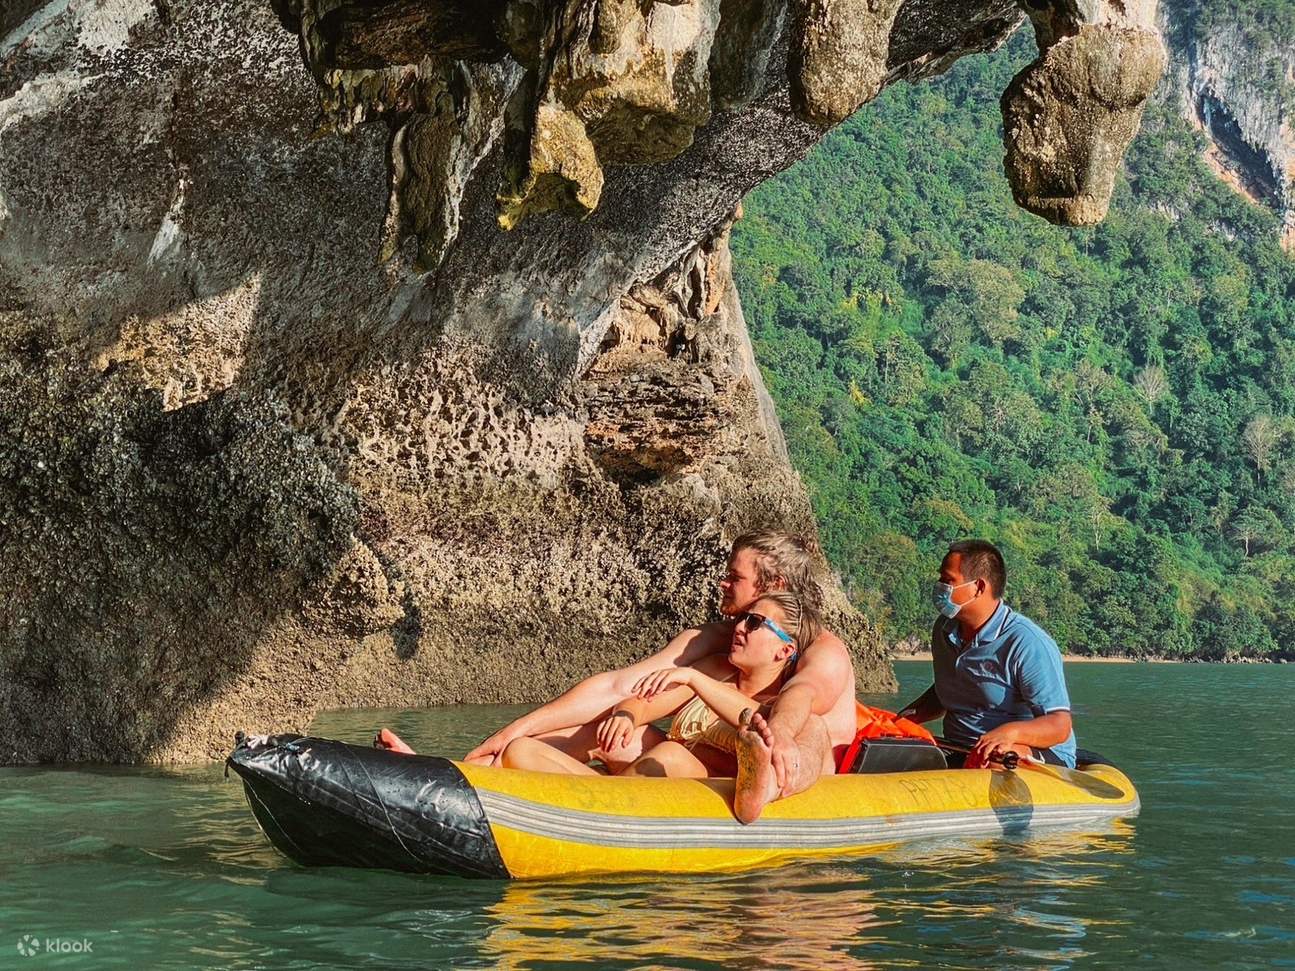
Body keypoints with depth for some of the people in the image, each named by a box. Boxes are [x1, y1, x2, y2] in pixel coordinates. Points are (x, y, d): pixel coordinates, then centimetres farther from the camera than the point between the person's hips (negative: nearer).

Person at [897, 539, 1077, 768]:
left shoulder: (1027, 644, -16)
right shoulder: (944, 629, 9)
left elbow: (1060, 726, -20)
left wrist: (1011, 732, -38)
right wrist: (904, 719, 11)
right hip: (957, 753, 7)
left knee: (998, 760, -40)